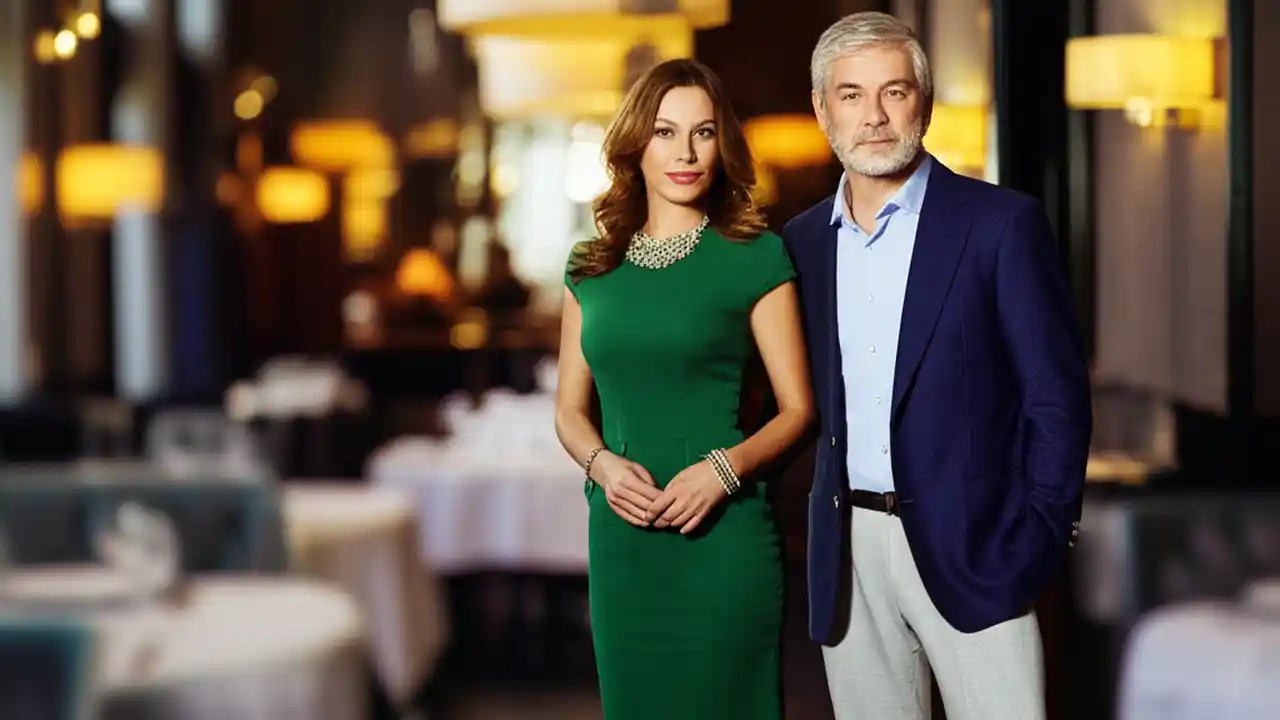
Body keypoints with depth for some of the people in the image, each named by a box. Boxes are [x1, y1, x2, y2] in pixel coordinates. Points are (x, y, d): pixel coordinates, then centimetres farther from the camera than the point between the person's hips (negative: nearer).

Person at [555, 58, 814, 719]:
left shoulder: (756, 258, -2)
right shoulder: (591, 268, 10)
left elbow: (797, 409, -1)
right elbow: (570, 410, 14)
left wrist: (724, 468, -17)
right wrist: (602, 464, -6)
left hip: (723, 536, -3)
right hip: (621, 540, 4)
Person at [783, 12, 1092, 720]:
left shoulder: (1001, 223, -4)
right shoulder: (802, 240, 10)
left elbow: (1057, 394, -4)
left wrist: (1038, 538, -9)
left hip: (967, 549, -4)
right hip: (848, 550, 4)